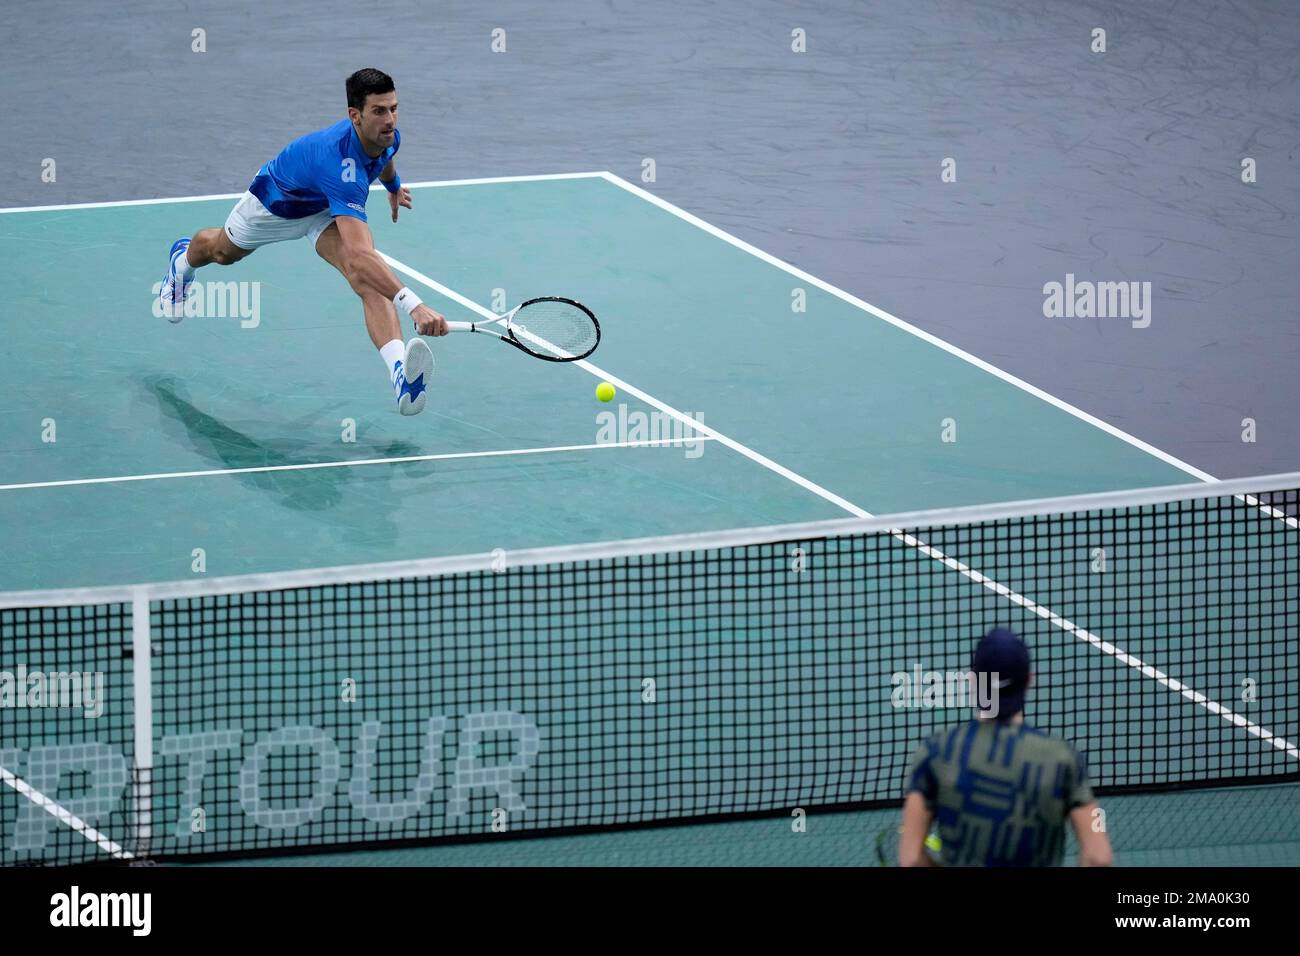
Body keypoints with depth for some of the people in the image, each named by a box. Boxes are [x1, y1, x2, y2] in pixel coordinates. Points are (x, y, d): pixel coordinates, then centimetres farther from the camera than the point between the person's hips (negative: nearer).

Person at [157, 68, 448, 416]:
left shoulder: (388, 136, -26)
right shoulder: (342, 163, -50)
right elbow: (358, 255, -60)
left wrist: (393, 185, 27)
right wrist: (414, 305, -71)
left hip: (327, 209, 4)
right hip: (276, 201, -4)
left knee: (366, 279, -28)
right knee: (222, 252, 31)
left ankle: (400, 373, -47)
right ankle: (182, 260, 69)